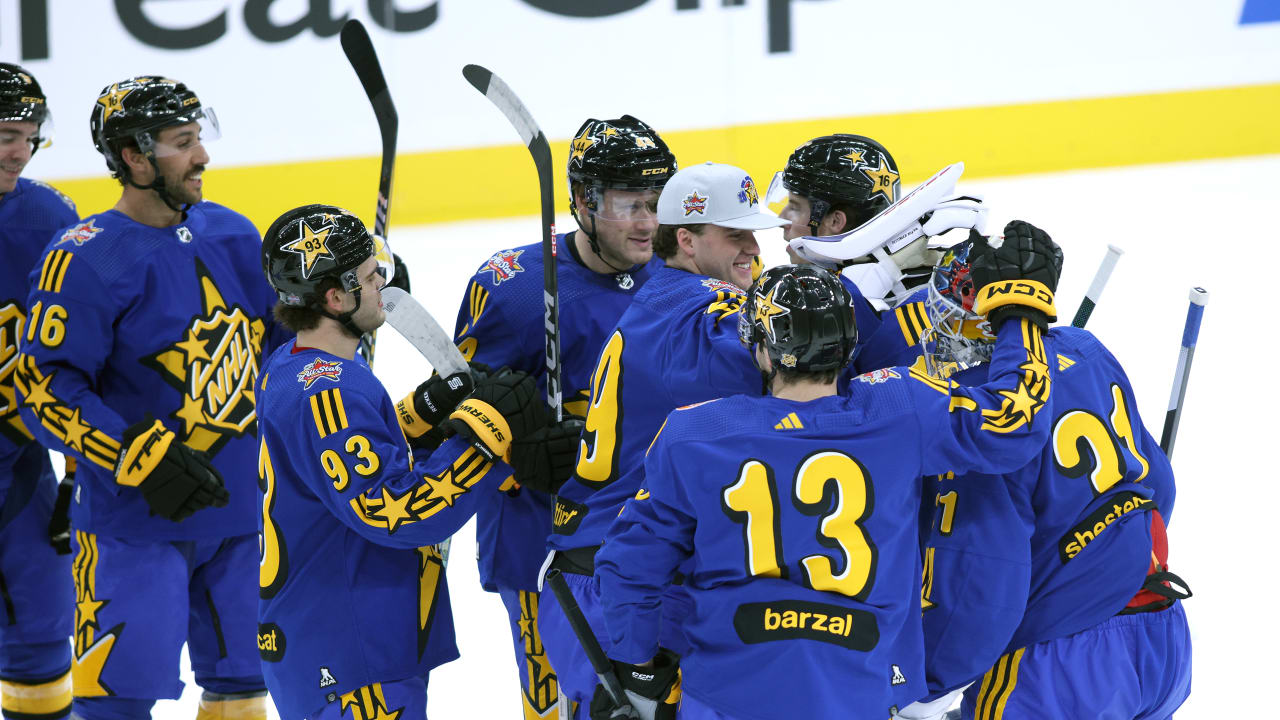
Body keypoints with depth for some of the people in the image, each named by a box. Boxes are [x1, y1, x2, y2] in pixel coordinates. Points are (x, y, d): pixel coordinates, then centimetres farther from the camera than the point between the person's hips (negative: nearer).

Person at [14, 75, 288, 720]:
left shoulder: (231, 235, 6)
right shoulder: (84, 261, -16)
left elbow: (279, 331, 21)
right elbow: (46, 388, -18)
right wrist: (141, 457, -25)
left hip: (241, 501, 7)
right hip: (135, 516, -7)